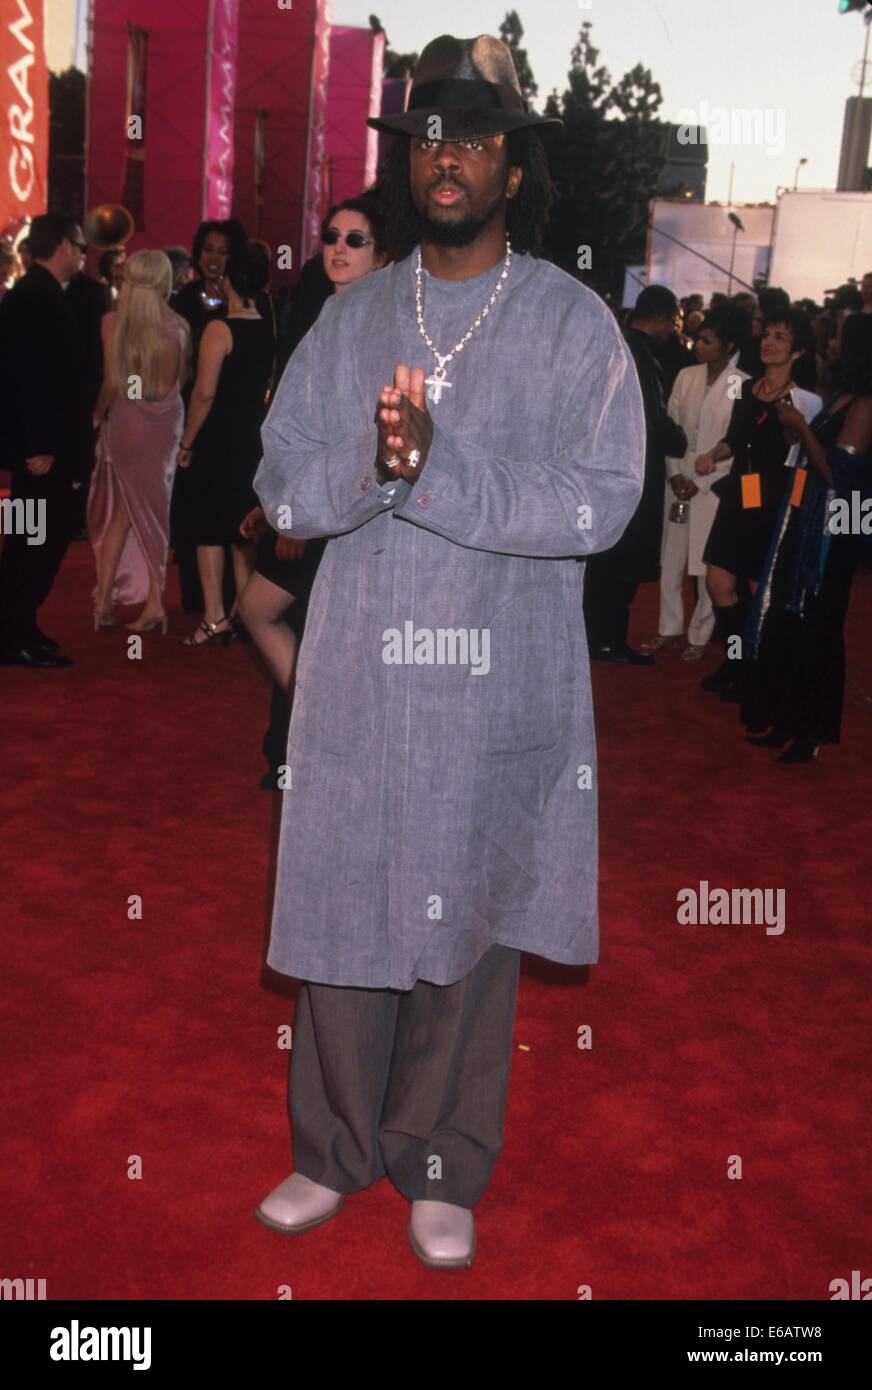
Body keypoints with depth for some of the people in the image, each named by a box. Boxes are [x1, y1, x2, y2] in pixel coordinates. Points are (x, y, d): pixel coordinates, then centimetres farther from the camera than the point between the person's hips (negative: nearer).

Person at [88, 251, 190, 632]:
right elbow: (182, 379, -1)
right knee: (156, 510, 11)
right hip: (168, 423, 0)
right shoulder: (178, 327, -7)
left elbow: (113, 382, -10)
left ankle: (104, 598, 12)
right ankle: (154, 601, 12)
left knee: (123, 511, 12)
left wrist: (97, 415, 4)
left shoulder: (113, 323, -9)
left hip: (127, 421, 0)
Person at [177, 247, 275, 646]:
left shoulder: (220, 329, -13)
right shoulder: (270, 331, 5)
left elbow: (205, 392, -16)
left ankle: (215, 616, -3)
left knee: (209, 529, 0)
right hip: (254, 437, 6)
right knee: (244, 530, 12)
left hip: (218, 438, -6)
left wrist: (187, 441, -8)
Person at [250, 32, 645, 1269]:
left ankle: (443, 1170, 26)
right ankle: (335, 1152, 29)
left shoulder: (572, 323, -1)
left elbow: (603, 502, -12)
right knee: (344, 909, 9)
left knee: (470, 922, 8)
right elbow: (282, 491, 3)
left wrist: (435, 472, -21)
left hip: (501, 690, -2)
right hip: (358, 673, 3)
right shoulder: (352, 317, 9)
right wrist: (370, 464, -18)